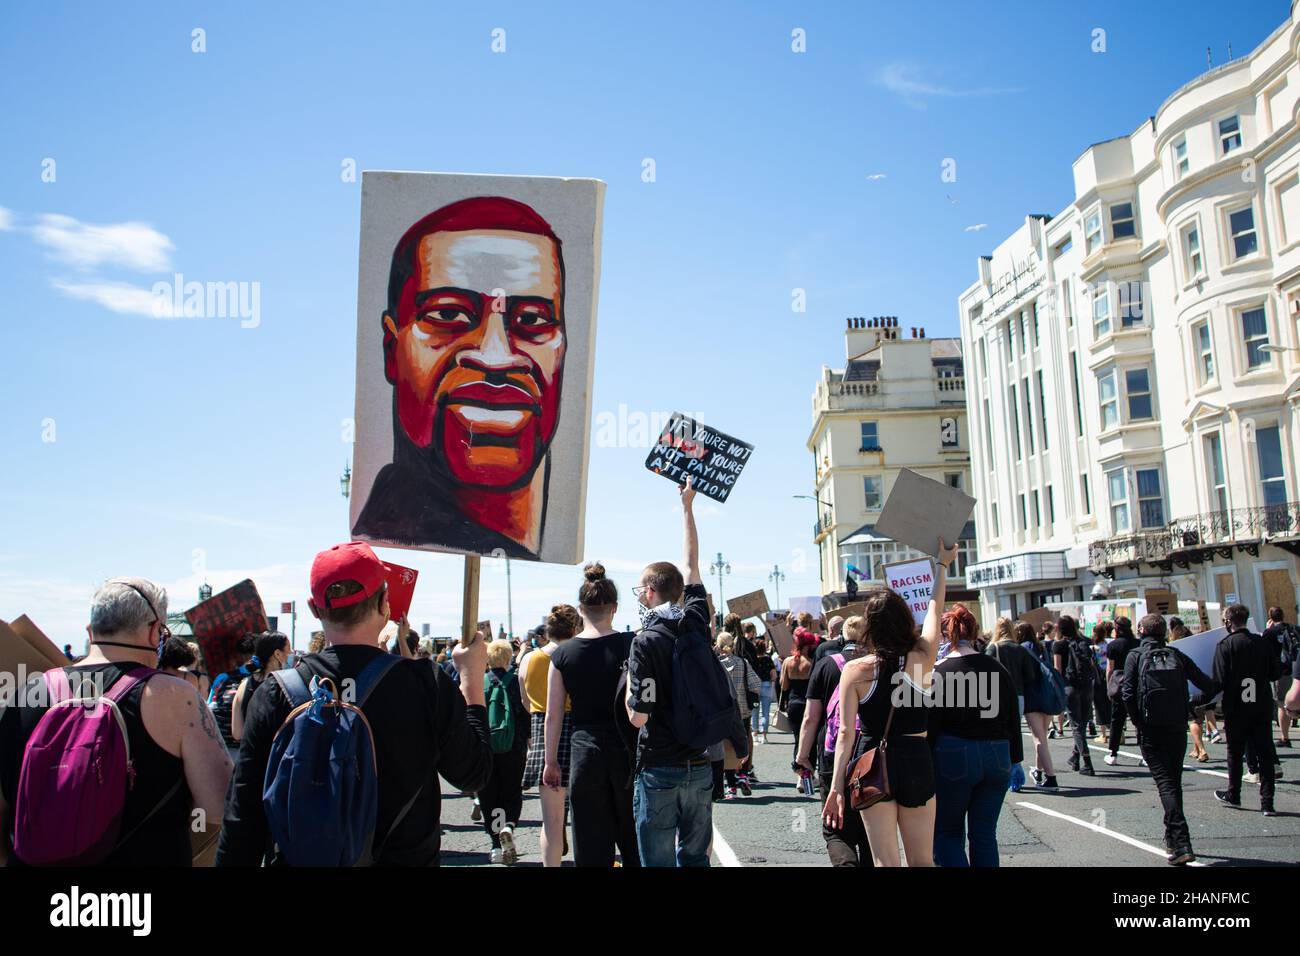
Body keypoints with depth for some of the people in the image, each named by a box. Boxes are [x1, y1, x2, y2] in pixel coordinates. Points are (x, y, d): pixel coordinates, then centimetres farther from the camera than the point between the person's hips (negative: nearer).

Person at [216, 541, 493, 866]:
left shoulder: (276, 693, -15)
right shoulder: (429, 686, -17)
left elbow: (243, 816, -11)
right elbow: (475, 775, -3)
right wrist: (473, 679, 5)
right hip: (407, 857, 0)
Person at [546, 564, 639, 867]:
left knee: (591, 847, 9)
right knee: (635, 842, 14)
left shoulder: (562, 654, -3)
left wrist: (551, 762, 11)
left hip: (585, 752, 0)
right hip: (628, 749, 0)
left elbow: (553, 715, 1)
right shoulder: (631, 645, -6)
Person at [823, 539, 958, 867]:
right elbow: (935, 608, 11)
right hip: (917, 762, 1)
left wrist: (837, 786, -8)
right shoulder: (922, 658, -5)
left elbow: (846, 731, -10)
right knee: (922, 862, 14)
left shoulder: (854, 670, -7)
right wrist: (942, 565, 25)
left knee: (885, 861, 4)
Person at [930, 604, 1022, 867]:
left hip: (953, 758, -5)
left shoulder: (939, 673, -12)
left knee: (947, 834, 10)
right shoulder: (998, 670, 4)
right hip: (997, 758, 5)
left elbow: (929, 727, -11)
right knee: (984, 834, 14)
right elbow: (1014, 720, 10)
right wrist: (1015, 761, 18)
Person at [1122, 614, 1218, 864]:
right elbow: (1209, 686, 4)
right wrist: (1192, 703, 18)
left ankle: (1181, 843, -17)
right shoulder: (1177, 655, 8)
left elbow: (1127, 693, -11)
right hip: (1178, 728, 4)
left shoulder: (1135, 656, 0)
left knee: (1165, 784, -6)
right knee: (1175, 782, 17)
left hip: (1151, 730, -3)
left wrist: (1139, 723, -1)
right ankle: (1173, 838, 28)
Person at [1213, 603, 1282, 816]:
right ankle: (1267, 802, 4)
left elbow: (1220, 681, -16)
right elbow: (1276, 673, 4)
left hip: (1236, 708, -3)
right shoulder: (1264, 642, -1)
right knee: (1265, 754, 6)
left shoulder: (1225, 646, -13)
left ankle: (1233, 795, 25)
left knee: (1235, 753, 13)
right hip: (1263, 707, 3)